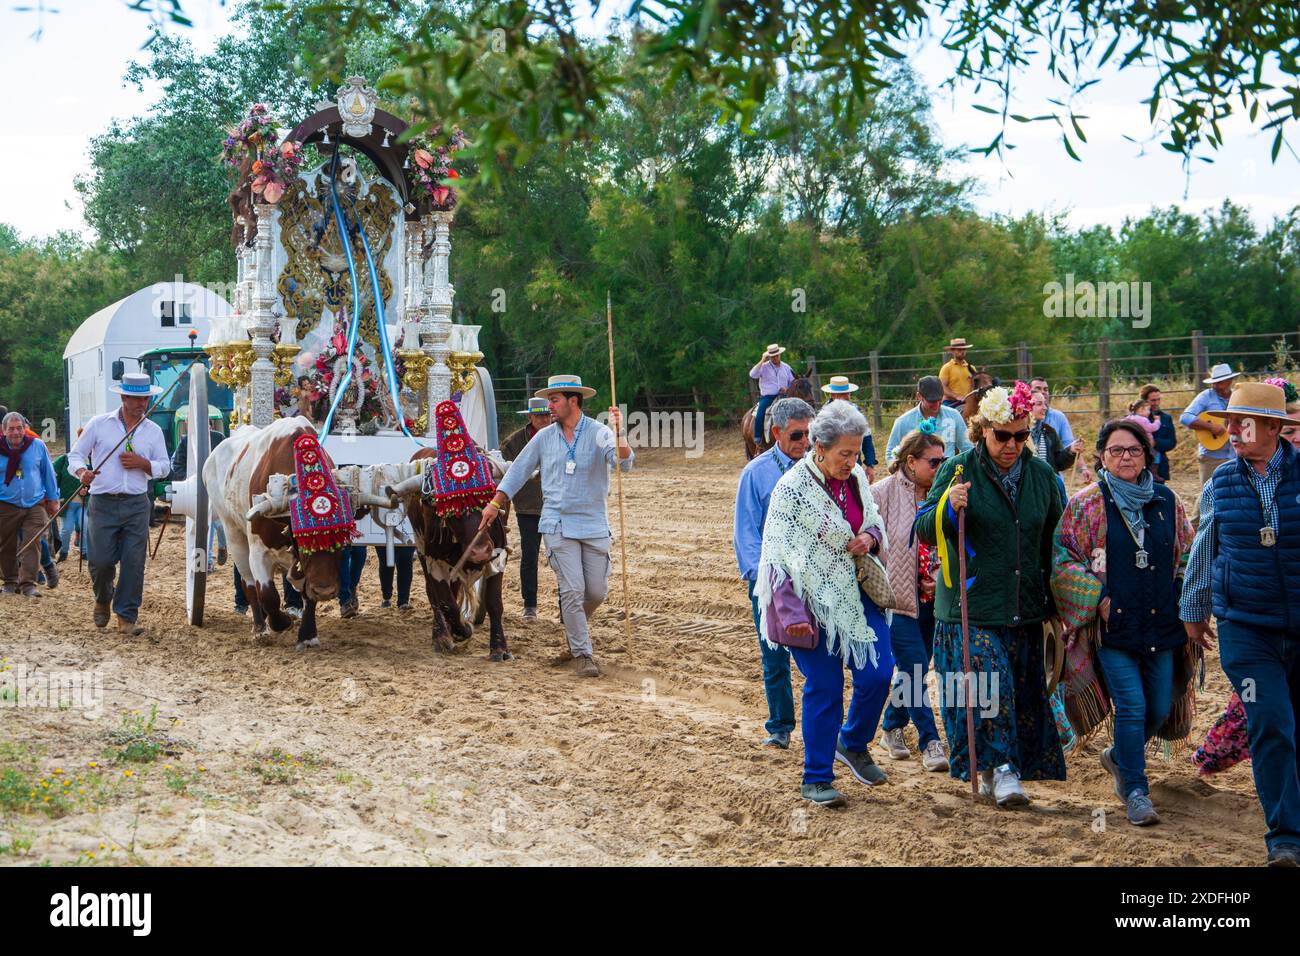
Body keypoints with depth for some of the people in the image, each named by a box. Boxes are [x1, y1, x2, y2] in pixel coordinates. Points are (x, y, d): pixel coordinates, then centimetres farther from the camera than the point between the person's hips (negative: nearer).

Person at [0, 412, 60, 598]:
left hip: (35, 505, 0)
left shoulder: (38, 446, 0)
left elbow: (48, 473, 11)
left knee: (32, 545, -10)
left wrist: (53, 499, 14)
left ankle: (28, 584, -10)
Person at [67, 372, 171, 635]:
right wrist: (82, 471, -16)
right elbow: (75, 455, 6)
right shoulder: (99, 424, 4)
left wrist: (143, 464, -5)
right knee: (101, 560, -3)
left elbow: (164, 466, 15)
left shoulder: (153, 431, 11)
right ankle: (103, 601, 27)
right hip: (103, 504, -2)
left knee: (134, 562, -4)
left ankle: (127, 617, 4)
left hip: (137, 505, 2)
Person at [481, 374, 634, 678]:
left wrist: (619, 433, -40)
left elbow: (624, 462, -22)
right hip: (558, 525, 1)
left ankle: (574, 630, 33)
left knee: (597, 591, 4)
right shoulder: (544, 437, 4)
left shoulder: (598, 433, -6)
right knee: (572, 590, -6)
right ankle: (582, 653, 4)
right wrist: (494, 504, 11)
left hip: (594, 525, -1)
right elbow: (518, 471, 13)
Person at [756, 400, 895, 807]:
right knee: (824, 688, -2)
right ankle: (817, 779, 12)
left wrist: (871, 537, -6)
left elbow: (875, 520, 20)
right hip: (812, 603, -6)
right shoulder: (792, 489, -16)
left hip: (856, 595, 6)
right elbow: (777, 555, -16)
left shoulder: (856, 476, 3)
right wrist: (791, 614, -23)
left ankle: (853, 744, 28)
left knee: (878, 674, 0)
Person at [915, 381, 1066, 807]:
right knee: (989, 687, -16)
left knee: (1024, 691, 9)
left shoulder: (1042, 475, 7)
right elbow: (924, 531, -5)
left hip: (1026, 608, 4)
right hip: (971, 607, -4)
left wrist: (1054, 602, 19)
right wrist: (947, 507, -26)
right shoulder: (958, 470, -4)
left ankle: (996, 772, 23)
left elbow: (1056, 540, 20)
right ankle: (1000, 768, -6)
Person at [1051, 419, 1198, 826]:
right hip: (1112, 625, -4)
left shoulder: (1167, 501, 9)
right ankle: (1135, 793, 0)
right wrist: (1098, 598, -12)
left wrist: (1185, 605, 6)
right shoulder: (1085, 503, -2)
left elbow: (1187, 557, 17)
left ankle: (1119, 757, 37)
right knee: (1131, 707, -11)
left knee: (1159, 710, 8)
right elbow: (1063, 558, -4)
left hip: (1161, 625, 4)